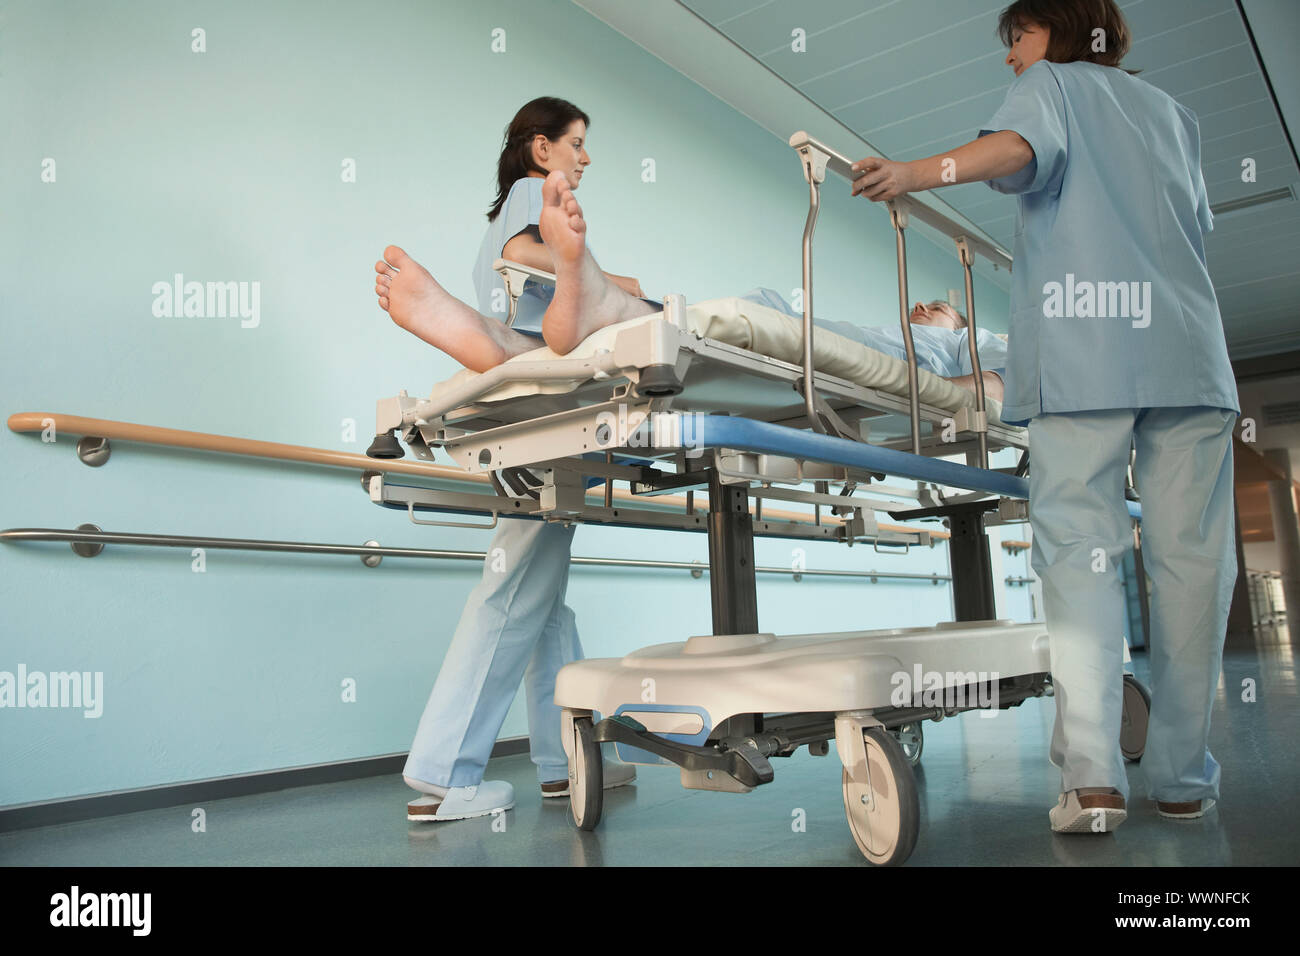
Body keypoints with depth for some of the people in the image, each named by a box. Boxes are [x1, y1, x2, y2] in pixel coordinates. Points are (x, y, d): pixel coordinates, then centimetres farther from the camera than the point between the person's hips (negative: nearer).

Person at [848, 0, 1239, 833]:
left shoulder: (1050, 84, 15)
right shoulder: (1171, 110, 30)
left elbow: (1021, 145, -9)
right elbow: (1198, 228, 28)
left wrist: (921, 172, -25)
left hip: (1080, 355, -4)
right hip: (1185, 348, 4)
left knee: (1080, 550, -7)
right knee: (1189, 556, 3)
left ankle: (1093, 775, -16)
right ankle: (1182, 777, 6)